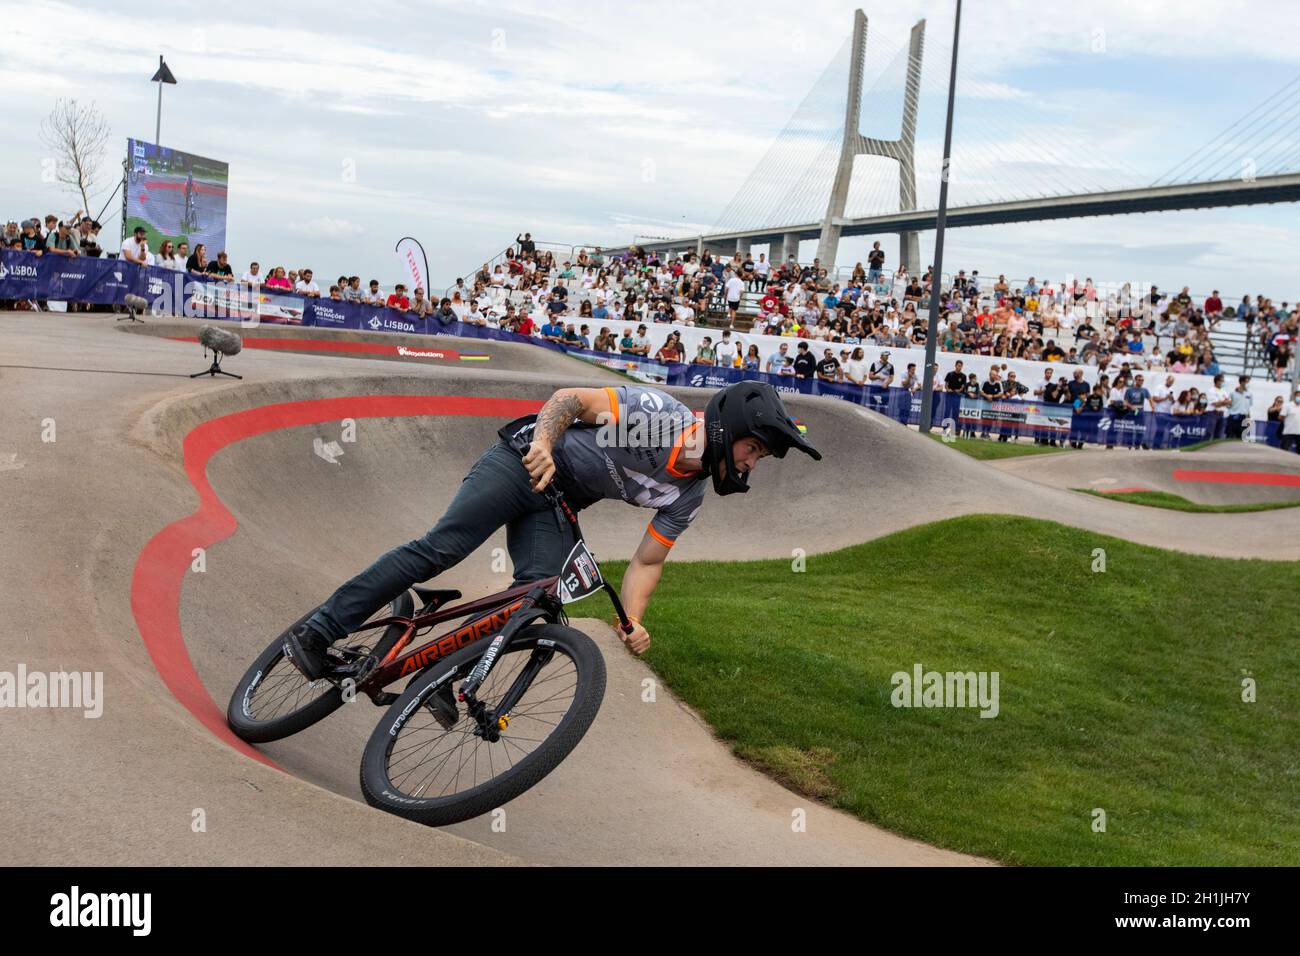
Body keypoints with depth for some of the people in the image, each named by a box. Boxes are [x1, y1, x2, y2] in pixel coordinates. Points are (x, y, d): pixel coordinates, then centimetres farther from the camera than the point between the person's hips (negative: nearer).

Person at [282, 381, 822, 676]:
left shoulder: (688, 498, -1)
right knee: (441, 547, -18)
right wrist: (543, 441, -38)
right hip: (525, 460, -6)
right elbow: (571, 398, -19)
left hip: (557, 510, 7)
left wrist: (633, 622, -14)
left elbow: (647, 560, 2)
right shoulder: (657, 410, -21)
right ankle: (318, 631, -14)